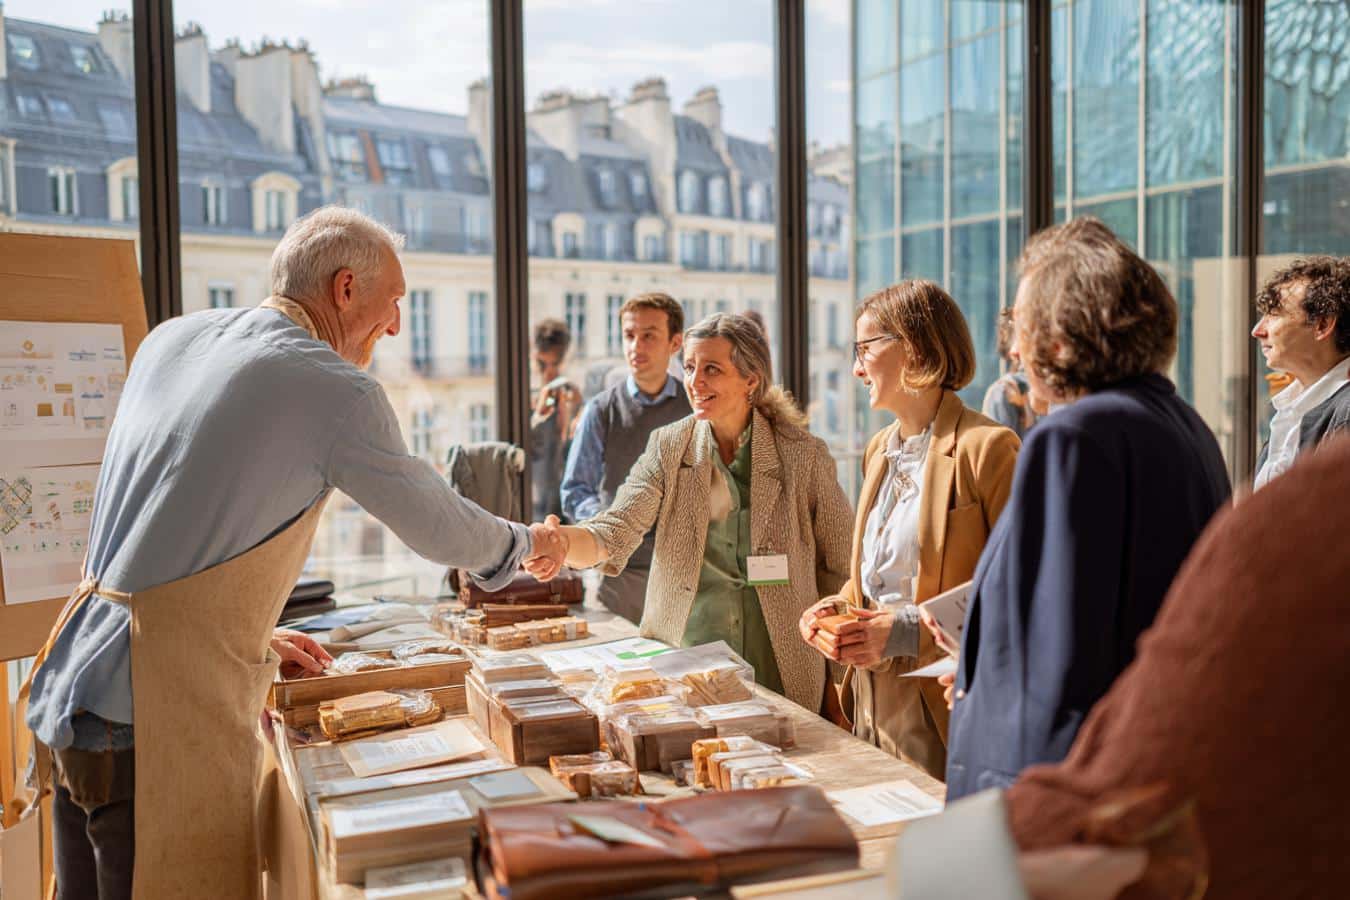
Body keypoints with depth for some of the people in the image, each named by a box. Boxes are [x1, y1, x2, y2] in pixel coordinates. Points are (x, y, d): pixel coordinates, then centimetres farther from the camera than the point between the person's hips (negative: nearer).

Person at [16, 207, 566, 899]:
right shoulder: (335, 389, -11)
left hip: (70, 690, 9)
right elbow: (441, 529, 0)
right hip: (159, 716, -8)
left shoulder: (171, 339, 12)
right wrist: (525, 543, 20)